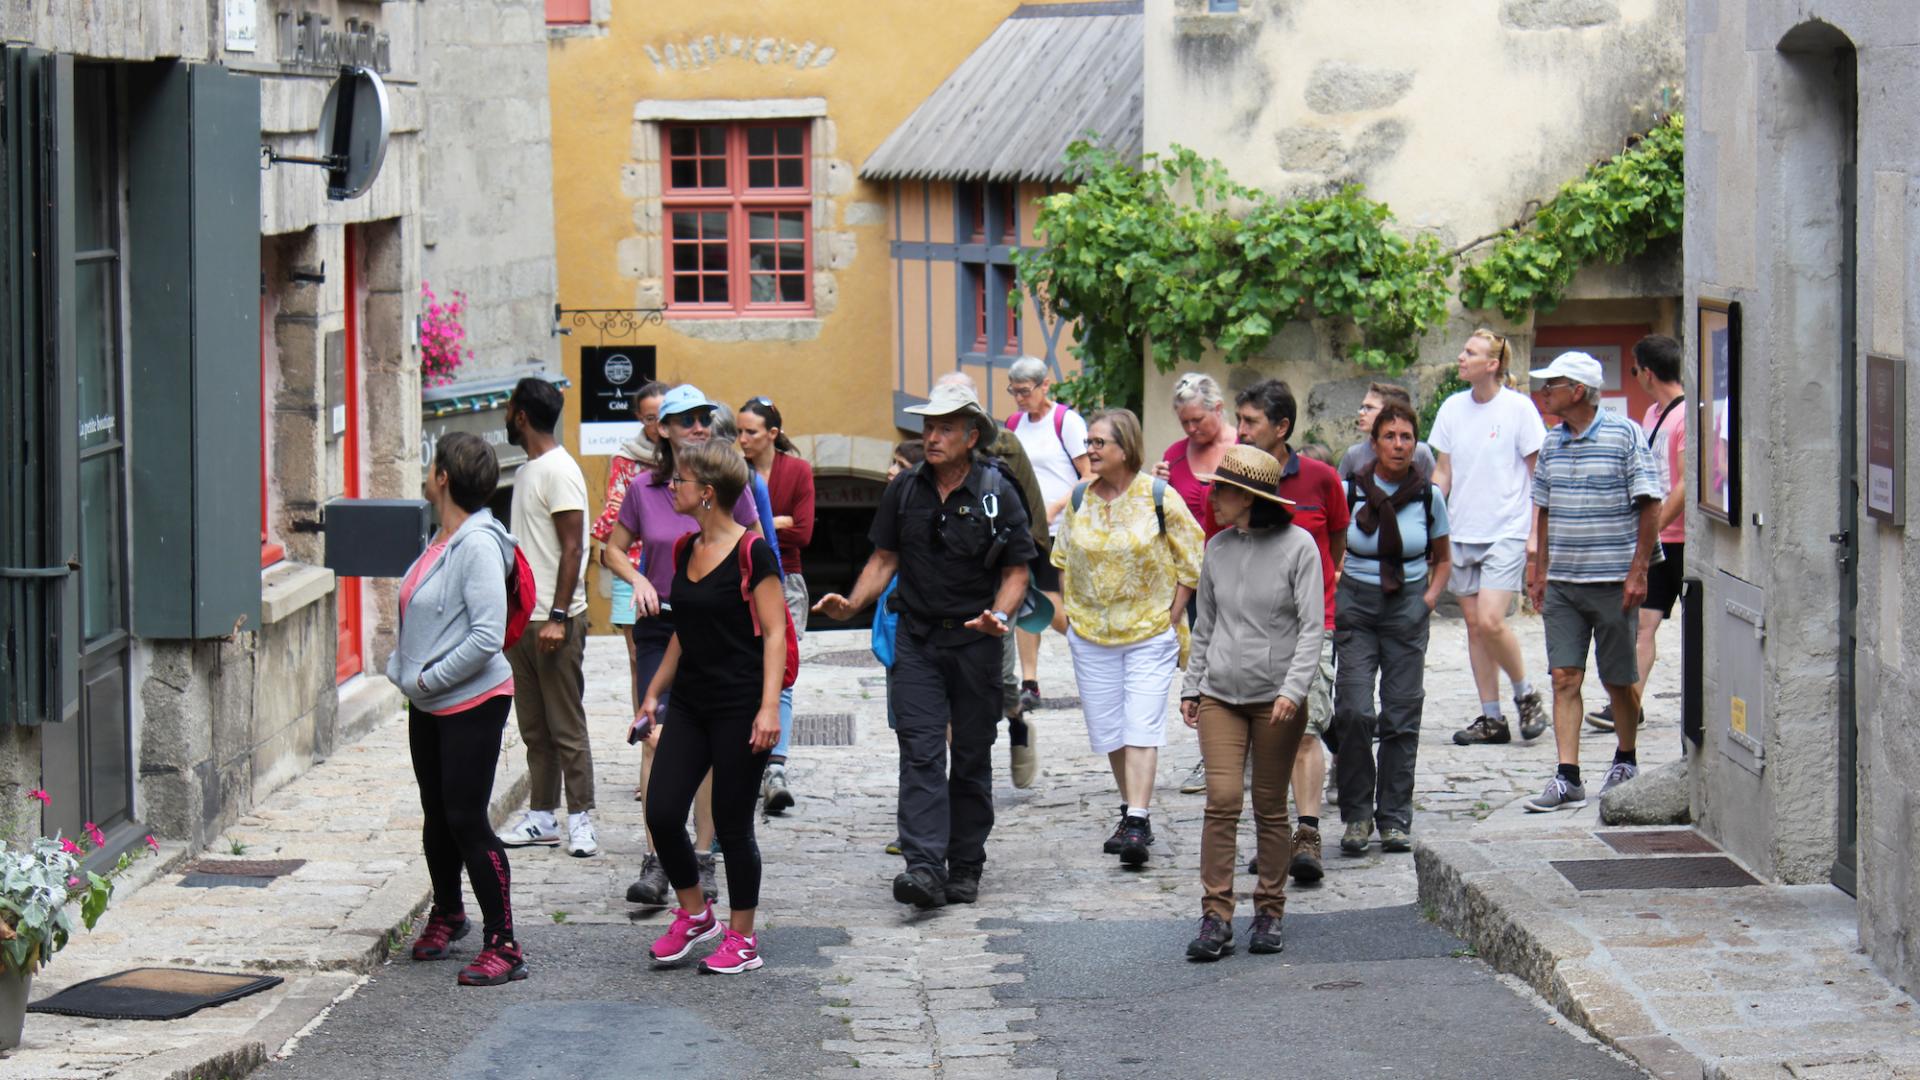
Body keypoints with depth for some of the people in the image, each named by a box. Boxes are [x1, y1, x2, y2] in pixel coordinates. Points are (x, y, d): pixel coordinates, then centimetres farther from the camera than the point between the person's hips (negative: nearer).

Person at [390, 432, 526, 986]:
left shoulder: (478, 545, -19)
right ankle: (446, 915, 39)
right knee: (438, 817, 19)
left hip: (473, 702, -9)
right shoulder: (443, 540, 8)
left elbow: (487, 637, -25)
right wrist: (406, 672, 7)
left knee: (467, 820, -8)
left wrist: (429, 678, -17)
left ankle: (502, 946, -3)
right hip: (429, 705, 9)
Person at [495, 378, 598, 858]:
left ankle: (580, 819, -1)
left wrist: (557, 616, -22)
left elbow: (572, 549, -17)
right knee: (534, 727, 11)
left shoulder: (559, 471, -12)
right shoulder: (527, 471, 17)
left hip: (554, 620, -9)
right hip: (523, 618, 9)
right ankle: (541, 817, 15)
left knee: (566, 725, -5)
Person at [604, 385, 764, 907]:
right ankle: (655, 861, -11)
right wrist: (638, 580, -5)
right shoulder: (644, 490, 0)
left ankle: (702, 859, 15)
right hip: (660, 625, 0)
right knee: (657, 738, -11)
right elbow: (614, 548, 13)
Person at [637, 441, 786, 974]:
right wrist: (654, 693, 21)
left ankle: (742, 938, 14)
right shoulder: (685, 550, 11)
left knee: (732, 825, 0)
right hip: (690, 705, 7)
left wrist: (769, 706, -20)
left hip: (739, 707, -7)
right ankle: (694, 914, 19)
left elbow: (774, 632, -13)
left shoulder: (751, 552, -11)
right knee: (661, 812, -2)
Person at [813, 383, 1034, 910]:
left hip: (975, 641, -2)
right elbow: (885, 557, 12)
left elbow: (1016, 570, -1)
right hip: (918, 638, 2)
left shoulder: (996, 493, -4)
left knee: (972, 757, 8)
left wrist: (999, 615, -19)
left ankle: (965, 866, 19)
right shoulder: (905, 490, 5)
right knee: (920, 751, -11)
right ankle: (925, 867, -19)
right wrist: (852, 603, -5)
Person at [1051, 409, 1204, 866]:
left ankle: (1137, 823, -19)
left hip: (1150, 633, -4)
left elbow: (1190, 563, -2)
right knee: (1108, 729, 8)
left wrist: (1170, 619, -6)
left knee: (1141, 726, -13)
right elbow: (1063, 559, 17)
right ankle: (1134, 809, 23)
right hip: (1090, 635, 4)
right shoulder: (1078, 499, 4)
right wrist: (1073, 613, 8)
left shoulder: (1159, 498, -8)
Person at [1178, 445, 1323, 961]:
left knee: (1270, 808, 5)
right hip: (1221, 695, 3)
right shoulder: (1217, 548, 8)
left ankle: (1269, 912, 17)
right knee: (1222, 799, -10)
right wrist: (1191, 686, 13)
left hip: (1276, 699, -3)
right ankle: (1216, 918, -9)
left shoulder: (1297, 546, -5)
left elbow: (1311, 626, -7)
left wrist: (1293, 689, -16)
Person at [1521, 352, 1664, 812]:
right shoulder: (1552, 442, 10)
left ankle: (1626, 761, 28)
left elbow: (1650, 506, -8)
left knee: (1619, 680, 7)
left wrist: (1638, 571, -12)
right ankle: (1567, 779, -7)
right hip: (1562, 583, 5)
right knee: (1565, 678, -4)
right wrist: (1540, 570, 14)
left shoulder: (1625, 436, -8)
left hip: (1613, 582, -5)